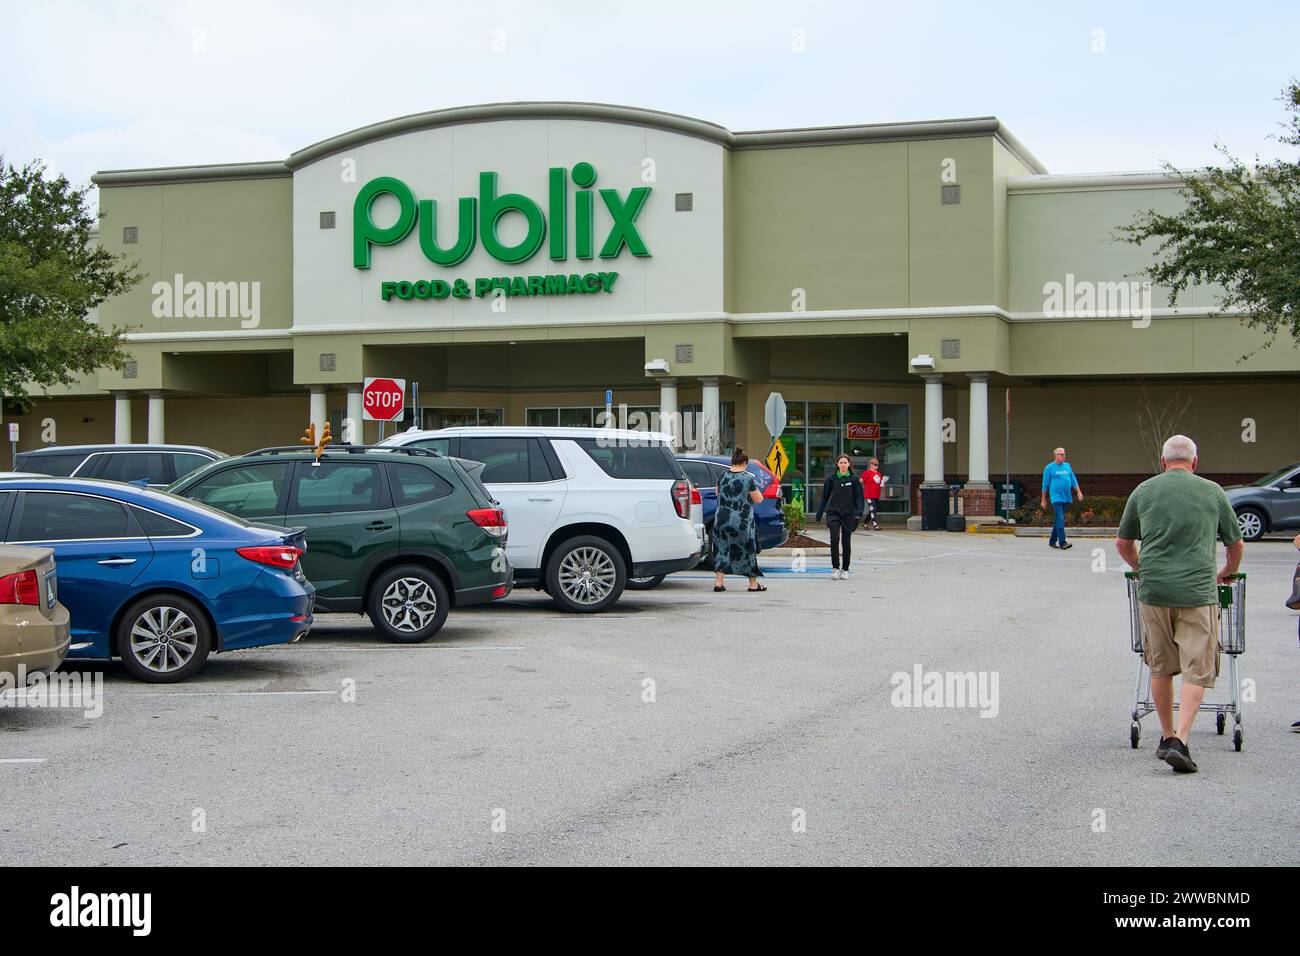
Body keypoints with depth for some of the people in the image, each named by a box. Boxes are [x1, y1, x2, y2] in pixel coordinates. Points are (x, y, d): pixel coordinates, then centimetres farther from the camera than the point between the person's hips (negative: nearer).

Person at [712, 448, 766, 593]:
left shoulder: (723, 476, 1)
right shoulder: (748, 478, -11)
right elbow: (758, 499, -5)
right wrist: (754, 486, 11)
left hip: (722, 519, 3)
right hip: (742, 521, -3)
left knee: (722, 549, 9)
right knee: (748, 550, 10)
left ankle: (718, 582, 1)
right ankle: (753, 584, 17)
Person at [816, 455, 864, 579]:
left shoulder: (853, 479, 1)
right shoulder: (831, 479, 3)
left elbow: (858, 497, 1)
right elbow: (825, 496, 10)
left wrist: (858, 513, -11)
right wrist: (820, 513, 10)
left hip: (848, 514, 0)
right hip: (834, 513, 0)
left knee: (846, 543, 5)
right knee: (834, 539, -15)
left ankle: (845, 569, 17)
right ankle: (835, 568, -9)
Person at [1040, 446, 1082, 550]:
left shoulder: (1067, 466, 14)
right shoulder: (1049, 467, -1)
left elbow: (1073, 480, 17)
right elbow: (1045, 485, 2)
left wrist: (1079, 492, 5)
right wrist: (1043, 500, 2)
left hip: (1066, 498, 6)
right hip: (1056, 497, -6)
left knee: (1059, 520, 10)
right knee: (1060, 519, -15)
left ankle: (1052, 541, 19)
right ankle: (1062, 542, -19)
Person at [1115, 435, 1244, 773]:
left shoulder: (1144, 491, 9)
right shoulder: (1213, 492, 7)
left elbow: (1123, 544, 18)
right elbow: (1236, 546, 16)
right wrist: (1228, 572, 37)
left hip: (1154, 592, 2)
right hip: (1198, 593, -2)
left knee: (1161, 669, 15)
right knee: (1196, 671, -1)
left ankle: (1167, 737, 22)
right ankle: (1180, 741, -15)